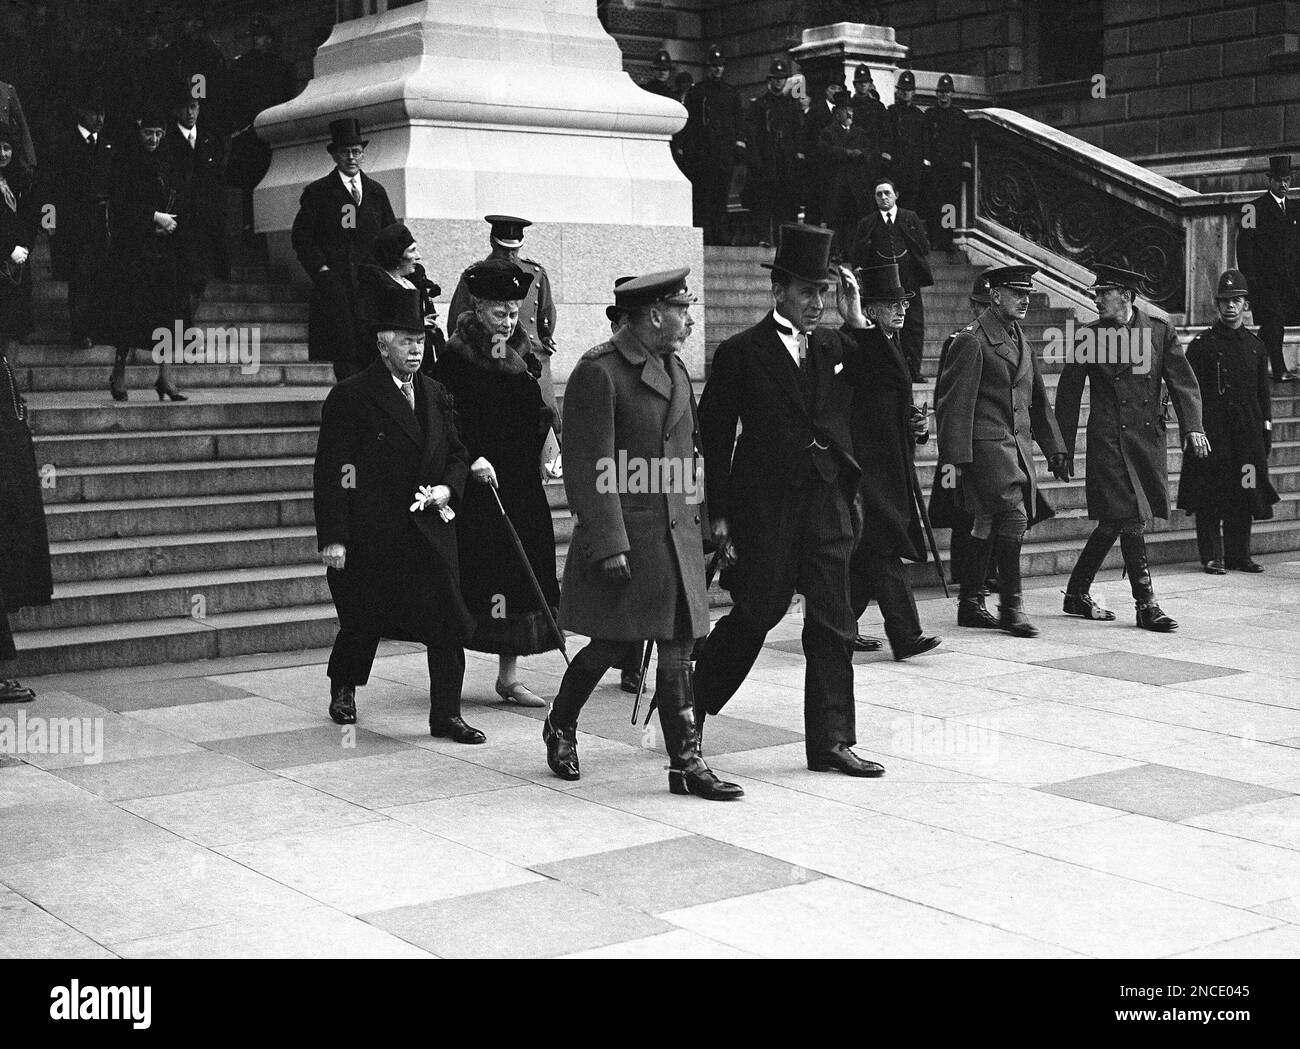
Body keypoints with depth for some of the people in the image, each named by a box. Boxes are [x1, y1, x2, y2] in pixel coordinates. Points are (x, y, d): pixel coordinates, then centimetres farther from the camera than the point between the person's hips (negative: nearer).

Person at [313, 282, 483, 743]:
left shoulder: (434, 393, 11)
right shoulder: (350, 397, -8)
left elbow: (457, 454, 19)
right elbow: (330, 473, -10)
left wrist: (447, 488, -4)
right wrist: (332, 538, -15)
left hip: (431, 528, 4)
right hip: (372, 533, -4)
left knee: (448, 622, -5)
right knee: (362, 620, 11)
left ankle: (446, 714, 3)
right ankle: (343, 691, 39)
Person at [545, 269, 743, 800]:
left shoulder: (674, 367, 14)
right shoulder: (598, 372, -13)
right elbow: (590, 469, -16)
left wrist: (695, 521, 16)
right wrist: (608, 545, -19)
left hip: (676, 534, 7)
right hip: (626, 534, -7)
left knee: (678, 647, 4)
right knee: (612, 643, 2)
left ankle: (686, 762, 8)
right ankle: (561, 726, 28)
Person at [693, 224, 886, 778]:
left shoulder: (835, 345, 10)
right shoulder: (741, 352, -3)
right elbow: (715, 435, -3)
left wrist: (858, 320, -5)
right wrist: (719, 514, -7)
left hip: (828, 501, 4)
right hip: (765, 503, -4)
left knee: (832, 623, 3)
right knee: (755, 613, 3)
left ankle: (830, 741, 10)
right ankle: (689, 707, 25)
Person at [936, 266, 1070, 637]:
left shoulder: (1020, 341, 19)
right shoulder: (971, 341, -8)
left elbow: (1037, 398, 24)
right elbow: (953, 404, -11)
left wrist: (1053, 448, 19)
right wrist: (955, 459, -15)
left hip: (1017, 444, 8)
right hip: (985, 444, -8)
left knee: (990, 526, 10)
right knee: (1012, 517, -14)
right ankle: (1011, 607, -8)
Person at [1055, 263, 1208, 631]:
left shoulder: (1159, 331, 6)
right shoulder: (1089, 336, 2)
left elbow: (1183, 381, 3)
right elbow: (1068, 395, 6)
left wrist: (1192, 427, -12)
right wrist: (1064, 448, 4)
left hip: (1149, 439, 3)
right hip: (1108, 442, -3)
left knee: (1113, 523, 8)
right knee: (1129, 520, -9)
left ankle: (1077, 593, 23)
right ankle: (1146, 604, -3)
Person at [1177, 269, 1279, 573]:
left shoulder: (1255, 345, 13)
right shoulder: (1201, 344, -1)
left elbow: (1263, 392, 16)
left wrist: (1266, 431, 11)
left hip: (1247, 433, 4)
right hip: (1211, 431, -4)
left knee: (1243, 495, 6)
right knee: (1210, 496, -3)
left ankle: (1239, 555, 15)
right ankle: (1212, 557, 3)